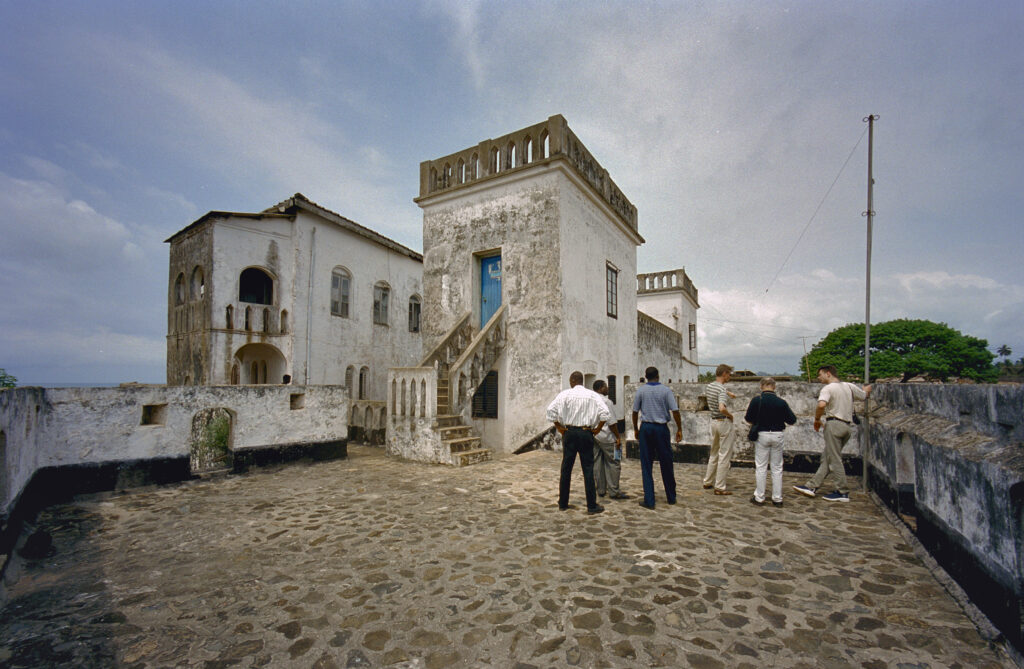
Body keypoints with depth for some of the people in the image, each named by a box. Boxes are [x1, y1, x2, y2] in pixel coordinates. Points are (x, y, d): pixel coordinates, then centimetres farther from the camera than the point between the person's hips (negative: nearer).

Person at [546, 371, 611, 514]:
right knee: (588, 469, 5)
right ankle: (592, 505, 8)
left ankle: (563, 503, 18)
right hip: (586, 433, 0)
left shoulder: (565, 394, -2)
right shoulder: (593, 395, 1)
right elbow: (605, 414, -8)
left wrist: (559, 427, -2)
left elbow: (551, 410, -11)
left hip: (569, 432, 0)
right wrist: (597, 429, 2)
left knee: (566, 468, 9)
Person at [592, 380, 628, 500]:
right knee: (613, 463, 3)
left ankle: (600, 490, 20)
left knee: (597, 463, 11)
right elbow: (611, 423, -16)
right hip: (606, 437, -7)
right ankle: (613, 492, 6)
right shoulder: (606, 402, -14)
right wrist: (618, 437, -8)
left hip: (593, 435, 7)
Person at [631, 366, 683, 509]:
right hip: (662, 428, 0)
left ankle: (649, 500, 4)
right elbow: (675, 411, -6)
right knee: (666, 463, 13)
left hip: (646, 428, 0)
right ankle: (671, 497, 26)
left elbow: (635, 411, 2)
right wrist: (679, 429, 2)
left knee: (646, 465, 4)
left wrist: (635, 429, 13)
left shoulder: (641, 390, 0)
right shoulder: (666, 390, -2)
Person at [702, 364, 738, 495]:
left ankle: (708, 482, 28)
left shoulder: (709, 386, 6)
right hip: (724, 422, -8)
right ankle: (719, 487, 3)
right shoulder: (722, 389, -20)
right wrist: (730, 415, -14)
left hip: (713, 421, 8)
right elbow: (722, 408, -35)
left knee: (714, 453, 20)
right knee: (724, 456, -1)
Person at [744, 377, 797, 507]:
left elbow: (749, 420, -7)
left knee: (761, 467, 6)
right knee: (777, 468, 12)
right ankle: (777, 498, 17)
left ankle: (759, 497, 10)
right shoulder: (781, 402, -5)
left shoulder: (756, 400, -11)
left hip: (762, 434, -2)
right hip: (778, 435, 2)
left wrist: (748, 409, 12)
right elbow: (792, 421, 0)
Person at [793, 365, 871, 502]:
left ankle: (843, 492, 5)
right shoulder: (849, 386, 12)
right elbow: (864, 395, 28)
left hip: (834, 423, -8)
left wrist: (817, 420, -10)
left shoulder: (828, 388, -8)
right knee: (826, 457, 9)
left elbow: (821, 405, -26)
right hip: (847, 426, 8)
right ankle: (812, 486, 12)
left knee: (835, 459, 0)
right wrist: (868, 388, 51)